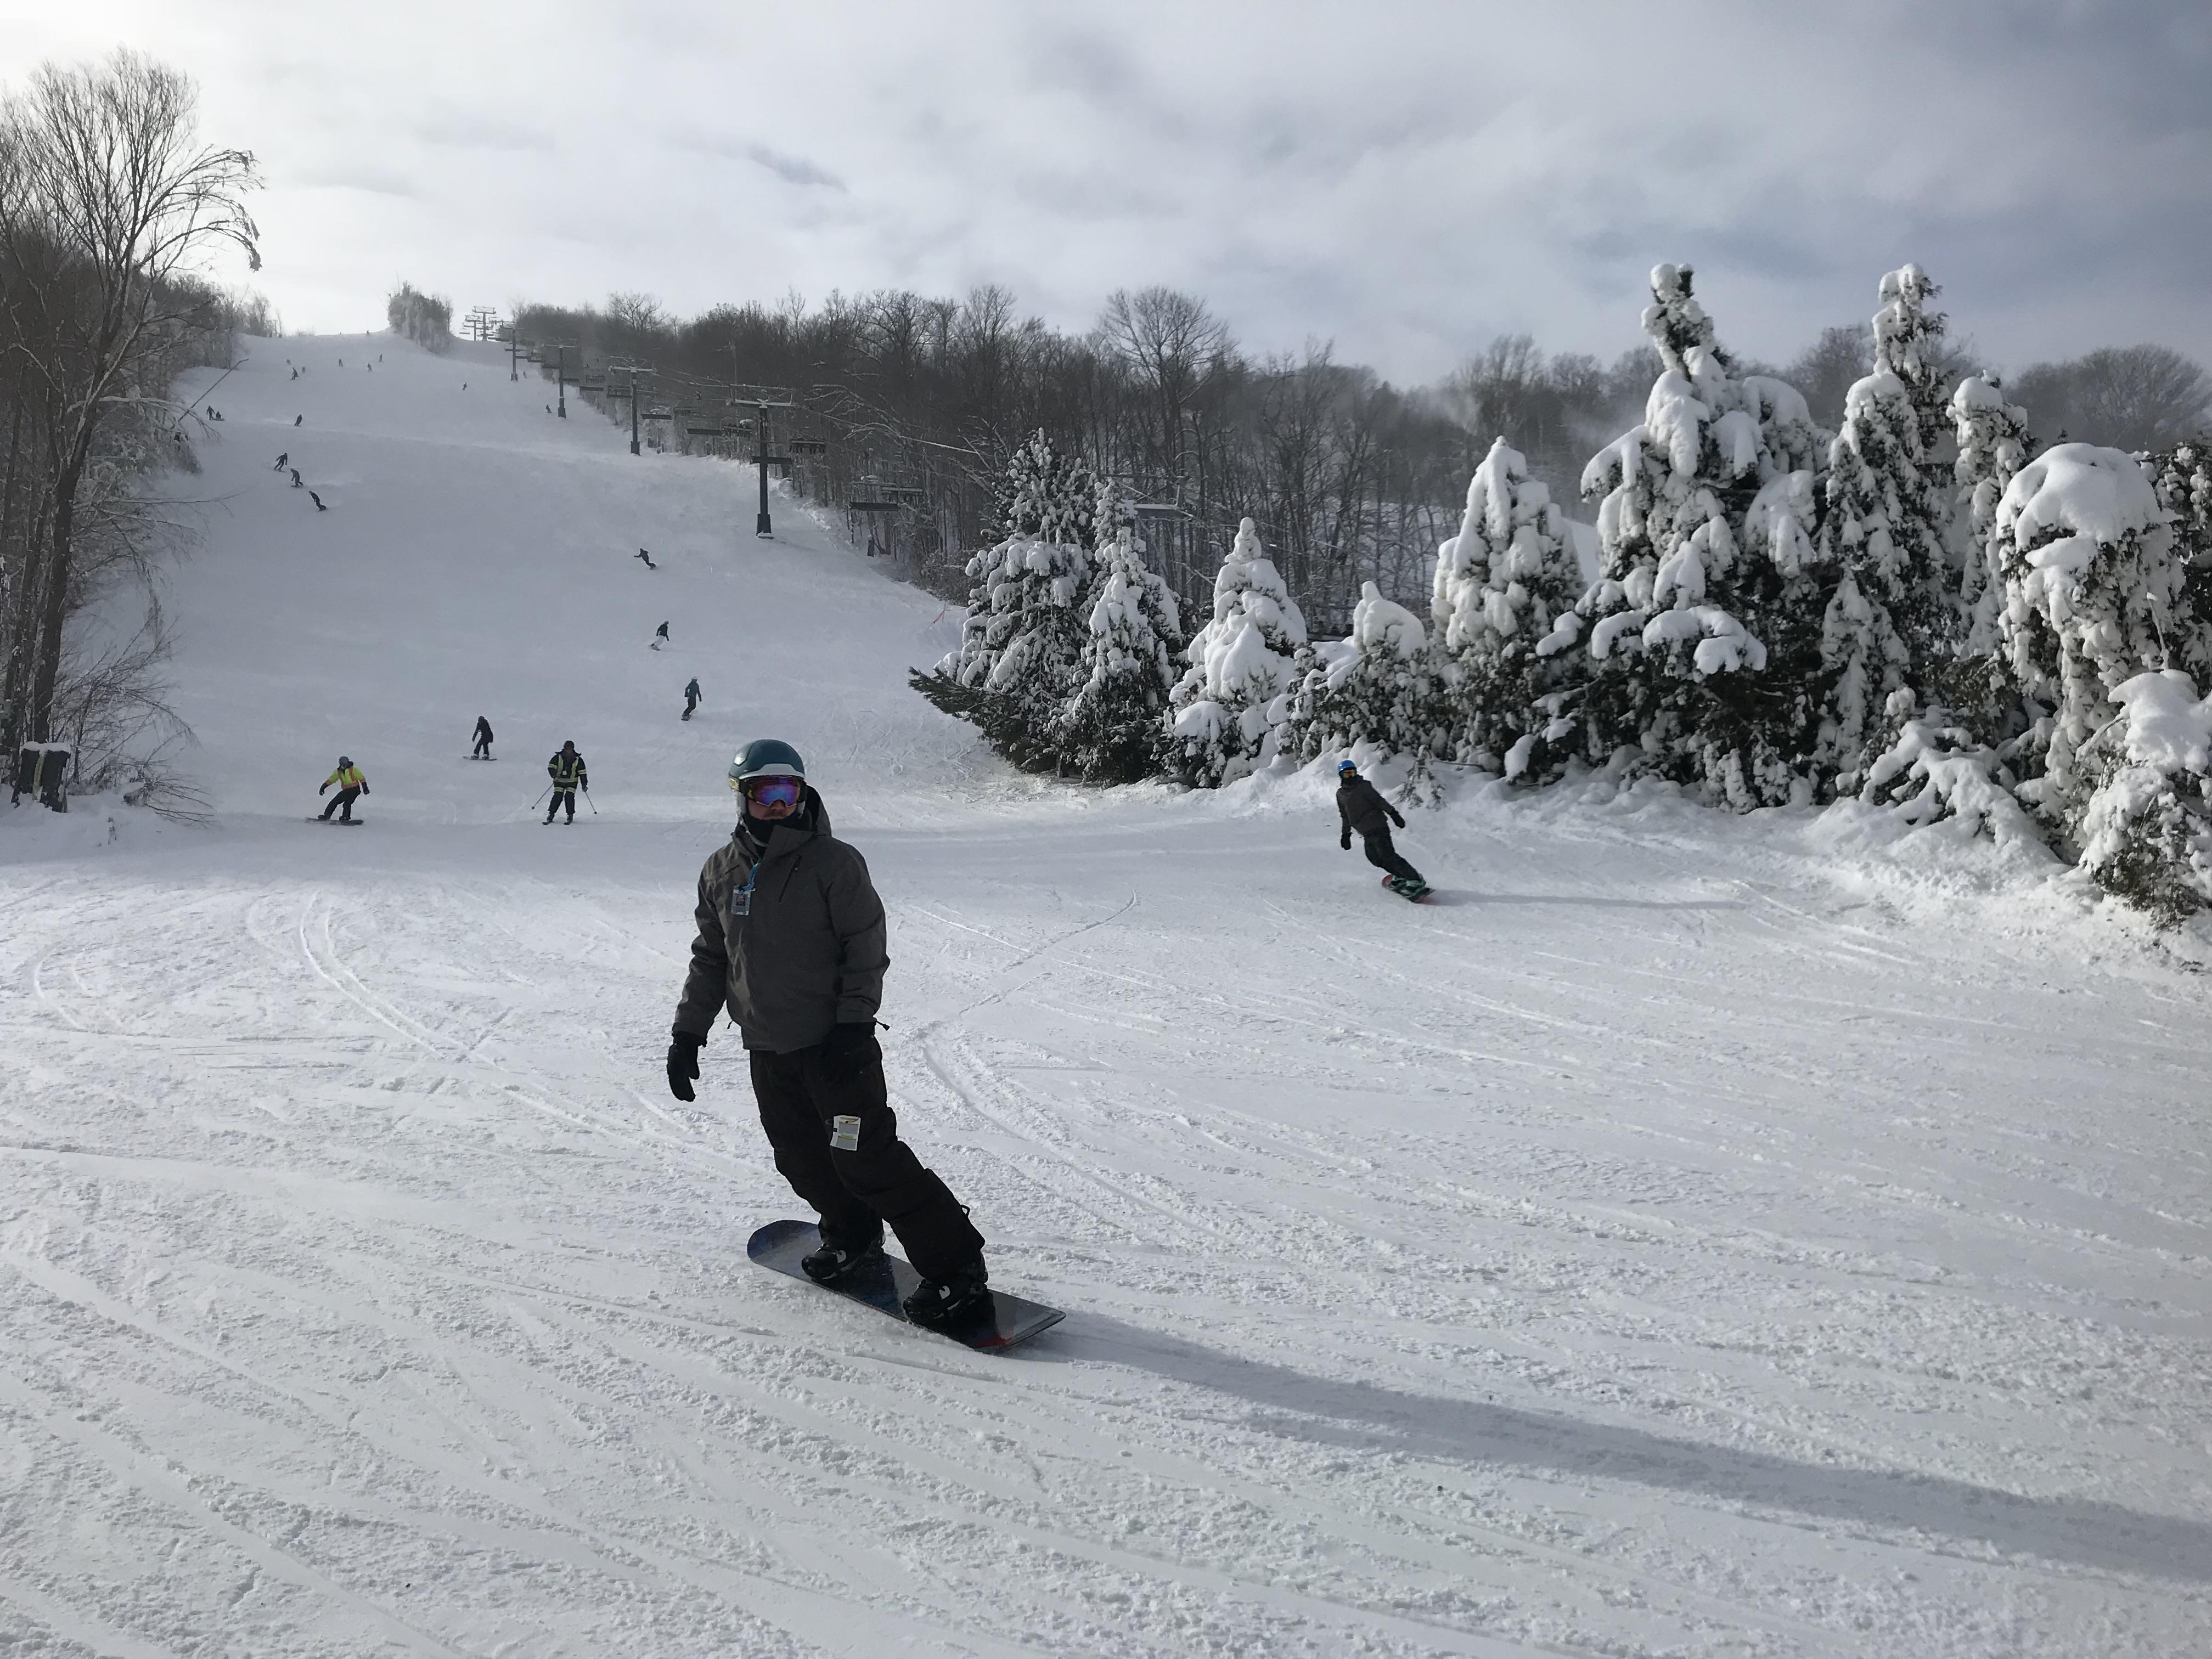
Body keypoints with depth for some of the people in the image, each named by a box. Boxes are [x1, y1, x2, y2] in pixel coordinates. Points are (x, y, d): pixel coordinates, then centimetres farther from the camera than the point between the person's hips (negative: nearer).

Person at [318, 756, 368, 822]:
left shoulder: (354, 770, -8)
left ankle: (346, 818, -21)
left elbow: (361, 778, -8)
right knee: (334, 802, 1)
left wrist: (365, 788, -16)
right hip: (345, 790, 6)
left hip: (354, 790, -6)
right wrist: (323, 787, 13)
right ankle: (326, 816, 6)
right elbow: (331, 780, 16)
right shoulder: (338, 772, 7)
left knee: (347, 803, -22)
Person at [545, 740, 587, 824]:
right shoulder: (558, 757, -5)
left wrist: (584, 785, -5)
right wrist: (554, 776, -23)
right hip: (559, 781, 0)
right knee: (558, 797, -11)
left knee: (569, 797, -14)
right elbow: (551, 767, -6)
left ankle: (570, 815, -3)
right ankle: (551, 814, -1)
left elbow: (582, 773, -1)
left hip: (572, 782, 0)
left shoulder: (578, 760, -3)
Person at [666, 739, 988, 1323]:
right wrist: (687, 1032, 13)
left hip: (834, 1043, -6)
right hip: (767, 1050, 6)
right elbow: (710, 958, 17)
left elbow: (867, 948, -9)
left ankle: (955, 1266, -4)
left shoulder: (833, 862, -8)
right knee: (802, 1160, 12)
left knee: (868, 1157, -11)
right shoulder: (721, 873, 8)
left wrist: (854, 1024, -15)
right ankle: (853, 1238, 37)